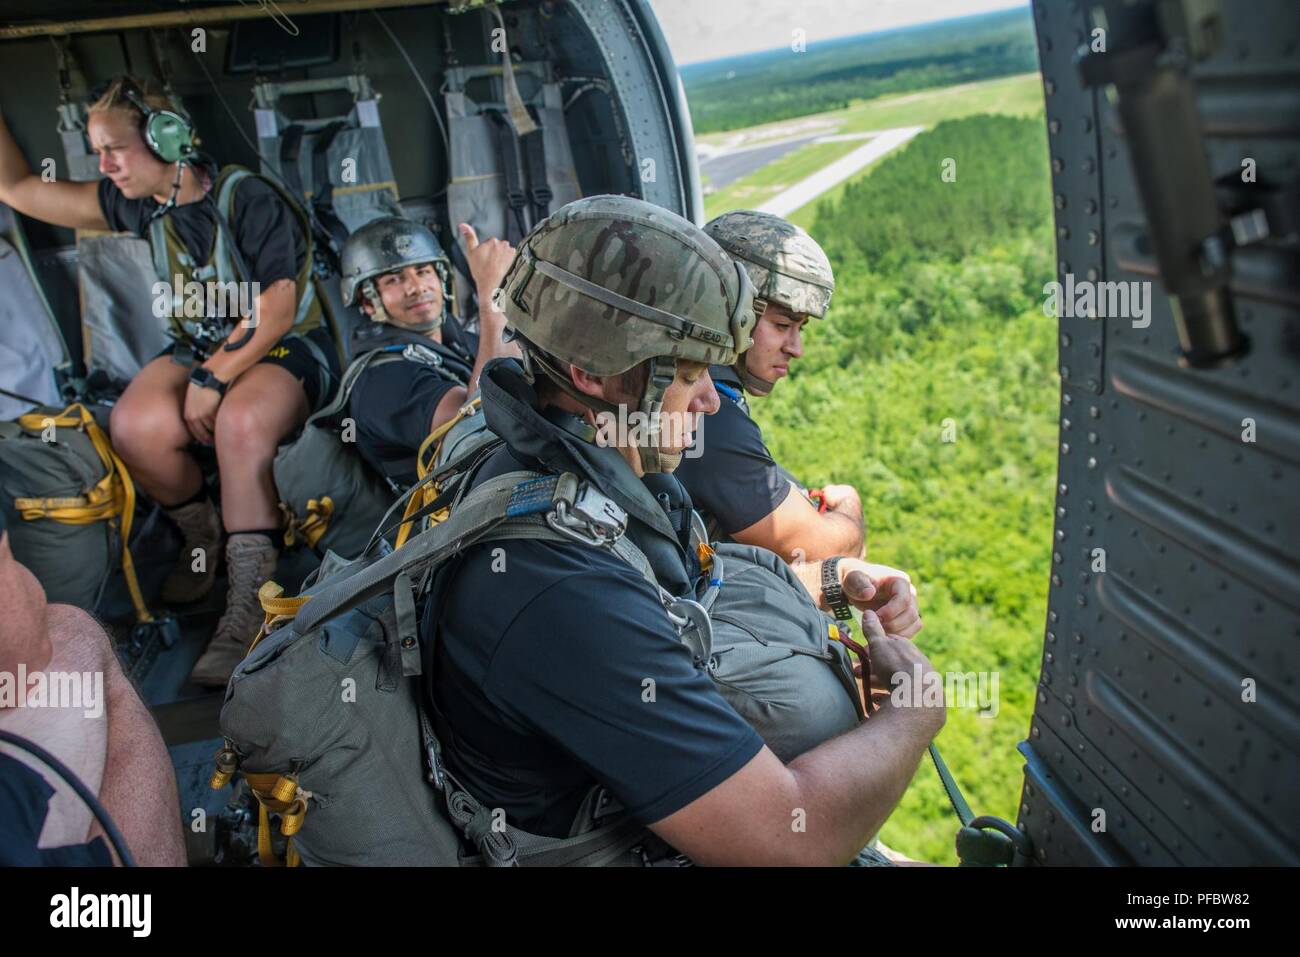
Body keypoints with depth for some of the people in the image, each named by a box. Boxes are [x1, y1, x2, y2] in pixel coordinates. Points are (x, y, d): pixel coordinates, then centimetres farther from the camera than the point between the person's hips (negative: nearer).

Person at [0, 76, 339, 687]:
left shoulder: (248, 199, -14)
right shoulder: (140, 205, 5)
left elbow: (277, 308, -19)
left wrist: (213, 380, -22)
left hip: (286, 346, -5)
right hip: (200, 346, 6)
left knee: (239, 424, -38)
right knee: (135, 426, -26)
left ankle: (247, 609, -33)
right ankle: (201, 535, 3)